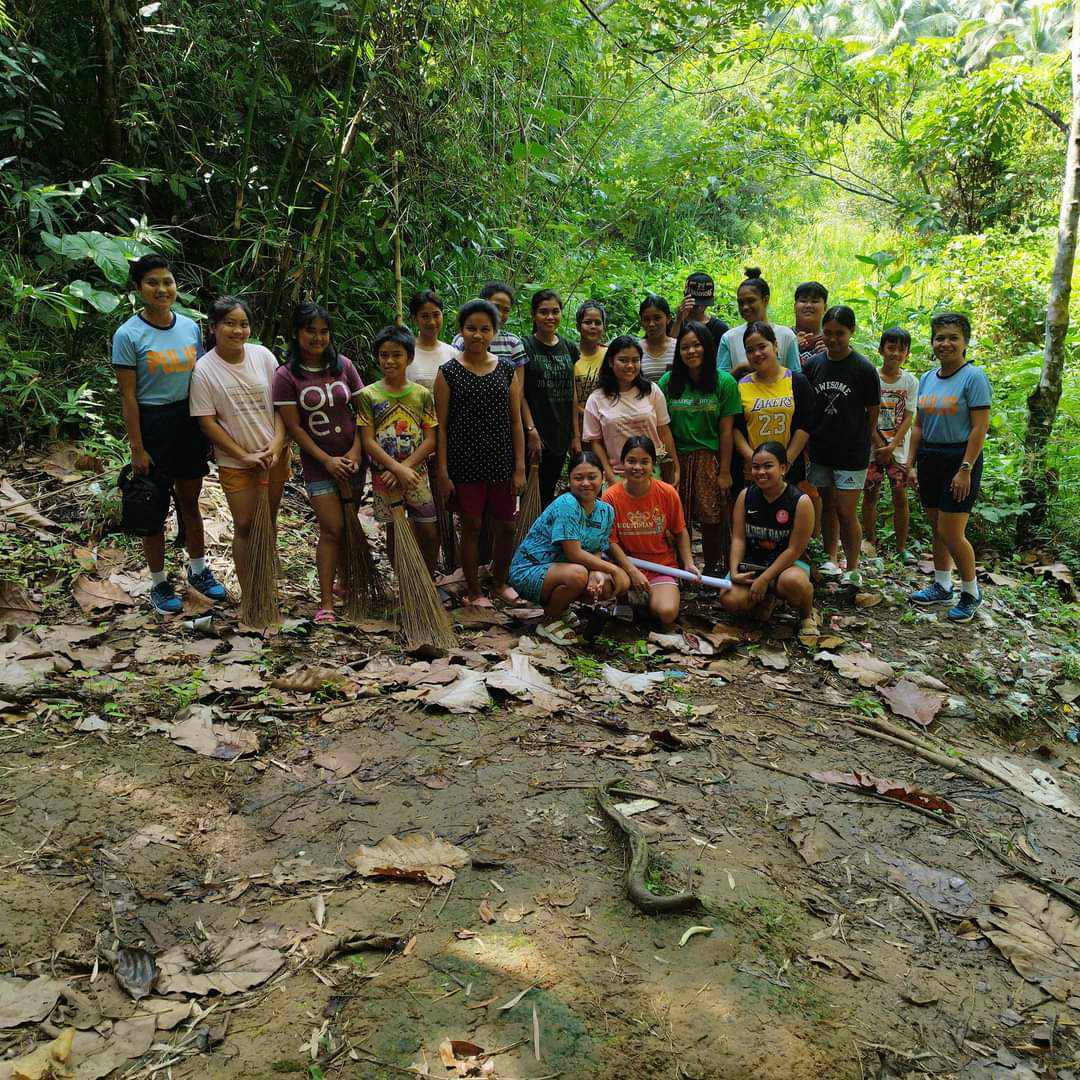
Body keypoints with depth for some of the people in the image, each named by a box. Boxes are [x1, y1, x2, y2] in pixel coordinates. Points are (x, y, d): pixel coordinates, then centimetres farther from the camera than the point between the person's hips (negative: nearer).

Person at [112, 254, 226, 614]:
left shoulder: (189, 326, 3)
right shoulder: (128, 335, -11)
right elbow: (128, 397, -11)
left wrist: (208, 430, 10)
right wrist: (137, 448, -13)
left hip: (190, 423, 4)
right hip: (152, 425, -4)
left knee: (190, 501, 17)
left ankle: (198, 570, 34)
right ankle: (159, 583, 21)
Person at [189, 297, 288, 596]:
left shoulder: (262, 356, -3)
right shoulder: (204, 370, -12)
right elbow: (208, 422, -11)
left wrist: (277, 441, -12)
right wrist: (246, 456, -15)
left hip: (274, 452, 3)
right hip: (235, 461, -3)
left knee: (269, 519, 13)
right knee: (245, 526, 0)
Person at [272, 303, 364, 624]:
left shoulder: (343, 365, 3)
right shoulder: (286, 376, -6)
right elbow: (293, 427, -8)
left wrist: (355, 451, -7)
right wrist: (327, 460, -12)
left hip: (351, 458, 3)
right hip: (318, 462, -3)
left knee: (350, 525, 8)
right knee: (332, 529, -7)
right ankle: (326, 601, 0)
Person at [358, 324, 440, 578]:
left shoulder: (422, 394, 0)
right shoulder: (369, 395, -4)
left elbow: (430, 439, -4)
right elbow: (368, 441, -9)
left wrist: (404, 467, -16)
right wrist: (398, 470, -19)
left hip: (417, 473, 1)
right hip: (384, 475, -1)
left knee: (430, 533, 4)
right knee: (395, 533, 9)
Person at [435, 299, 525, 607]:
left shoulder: (506, 370, 5)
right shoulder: (448, 372, -3)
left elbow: (516, 421, 6)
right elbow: (441, 427, -3)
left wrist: (520, 467, 1)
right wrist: (443, 472, -8)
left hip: (502, 464, 3)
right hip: (465, 465, -3)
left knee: (506, 526, 10)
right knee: (471, 526, 5)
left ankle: (500, 582, 32)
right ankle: (473, 591, 21)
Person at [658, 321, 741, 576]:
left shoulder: (725, 382, -3)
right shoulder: (668, 382, 2)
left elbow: (726, 431, -4)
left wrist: (724, 471, -5)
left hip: (710, 459, -1)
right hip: (677, 458, 2)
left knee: (711, 521, 0)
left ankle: (713, 571, 17)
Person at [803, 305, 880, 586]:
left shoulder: (864, 369, -8)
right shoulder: (813, 365, 2)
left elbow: (872, 412, -1)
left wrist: (859, 442, 2)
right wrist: (808, 439, 5)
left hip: (851, 453, -4)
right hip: (819, 450, 4)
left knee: (846, 512, -3)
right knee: (827, 506, 14)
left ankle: (853, 569, 11)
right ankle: (831, 560, 28)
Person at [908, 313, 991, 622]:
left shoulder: (973, 377, -10)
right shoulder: (926, 379, 9)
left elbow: (980, 427, -14)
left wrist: (965, 470, -19)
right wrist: (911, 463, 11)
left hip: (960, 458, -6)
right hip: (930, 458, 6)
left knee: (951, 533, -7)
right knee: (938, 528, 14)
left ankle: (971, 593, 12)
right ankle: (942, 586, 28)